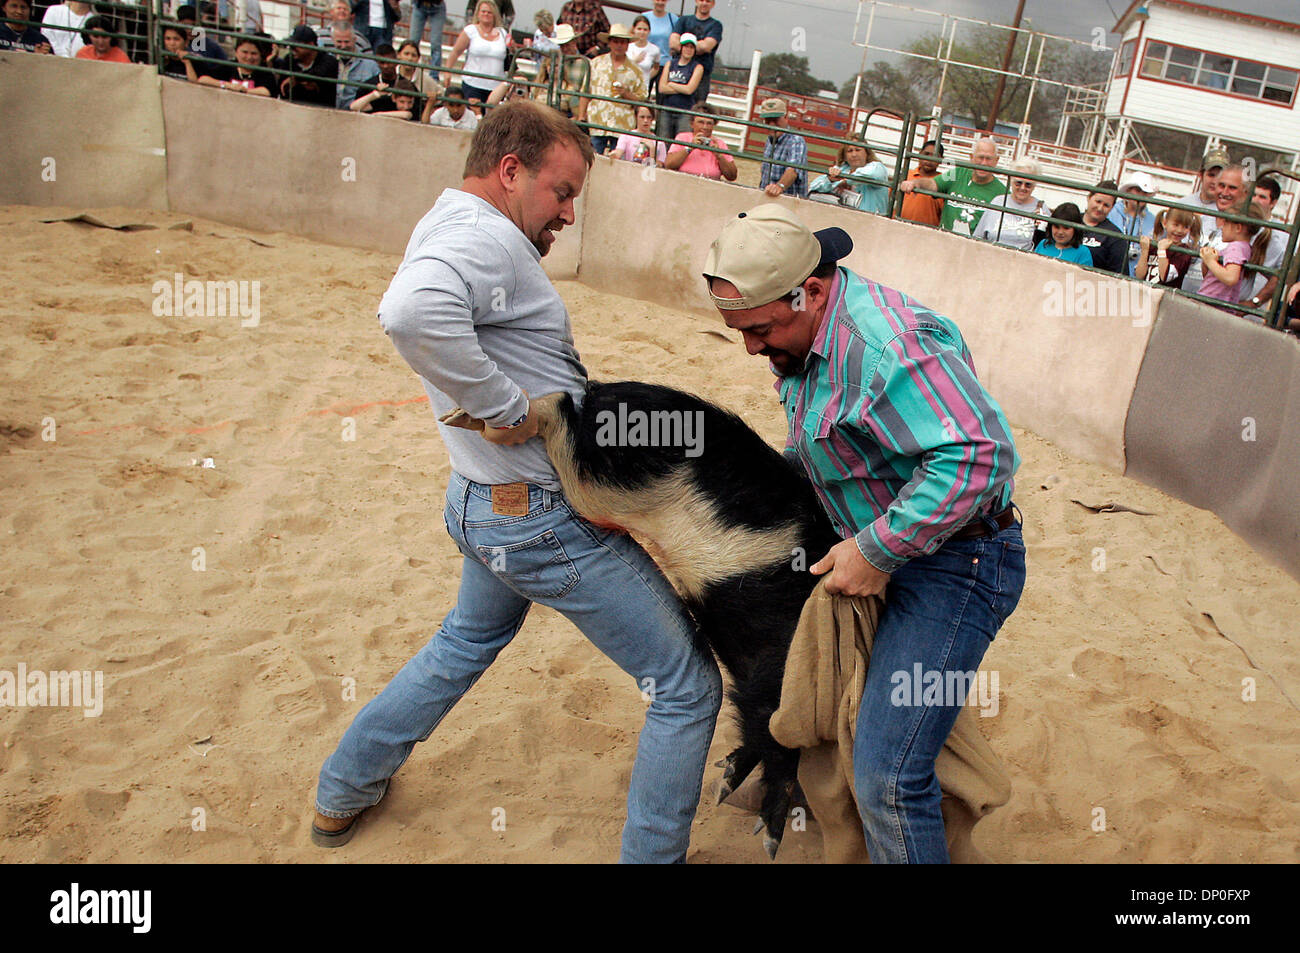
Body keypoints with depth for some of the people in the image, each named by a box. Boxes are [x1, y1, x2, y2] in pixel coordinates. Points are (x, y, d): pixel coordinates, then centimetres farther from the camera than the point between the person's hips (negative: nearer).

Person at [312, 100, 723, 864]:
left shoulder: (444, 227, 12)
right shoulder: (486, 236, -20)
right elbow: (412, 312, -42)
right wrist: (507, 408, -31)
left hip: (487, 503, 11)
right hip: (548, 522, -10)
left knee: (470, 639, 35)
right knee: (688, 688, 3)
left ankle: (345, 792, 48)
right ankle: (653, 856, 17)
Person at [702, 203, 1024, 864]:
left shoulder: (886, 343, -28)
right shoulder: (804, 335, 6)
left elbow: (978, 455, -35)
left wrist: (877, 551, -29)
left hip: (952, 566, -10)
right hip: (878, 546, 10)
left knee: (886, 777, -14)